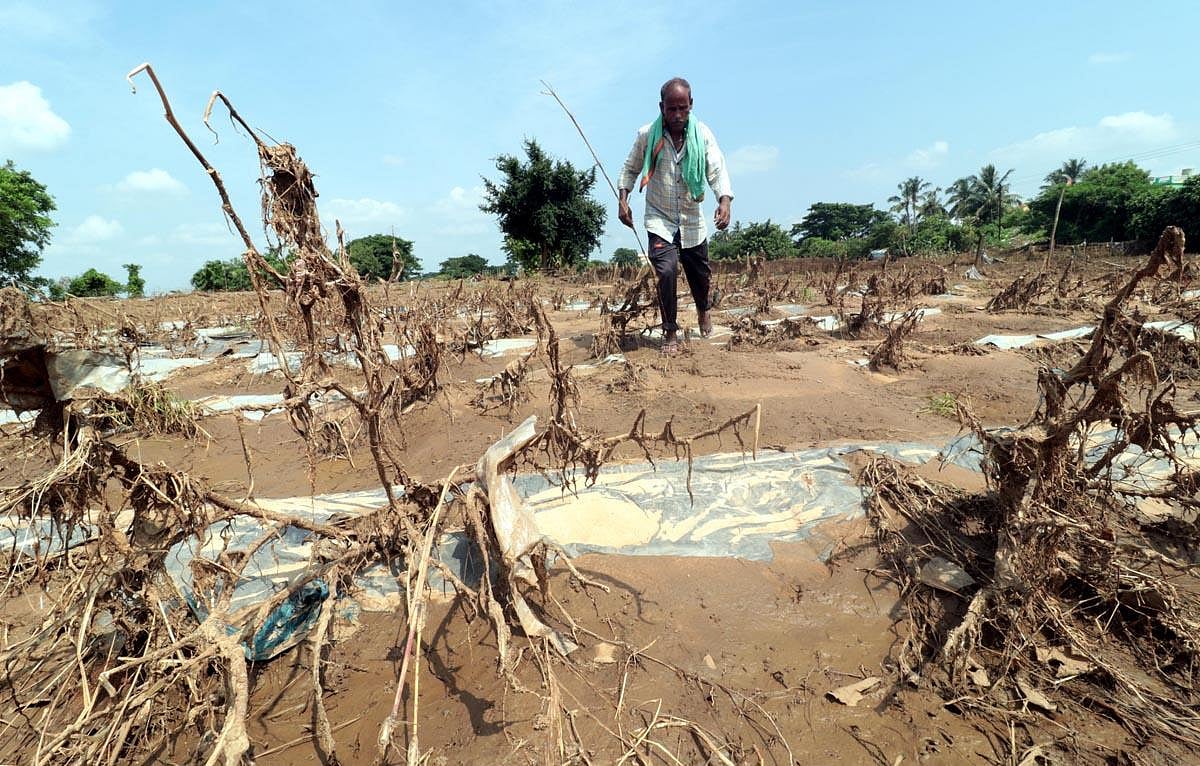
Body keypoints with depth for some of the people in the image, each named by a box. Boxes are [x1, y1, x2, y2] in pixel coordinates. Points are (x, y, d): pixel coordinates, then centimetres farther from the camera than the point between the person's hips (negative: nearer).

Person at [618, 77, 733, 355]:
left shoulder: (702, 134, -6)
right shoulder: (647, 135, -7)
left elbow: (717, 170, -10)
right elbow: (630, 169, 6)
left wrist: (724, 201, -28)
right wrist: (623, 199, -9)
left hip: (693, 221, 2)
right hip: (660, 220, -2)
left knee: (699, 274, 14)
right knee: (666, 271, -21)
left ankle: (703, 311, 49)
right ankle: (670, 332, -3)